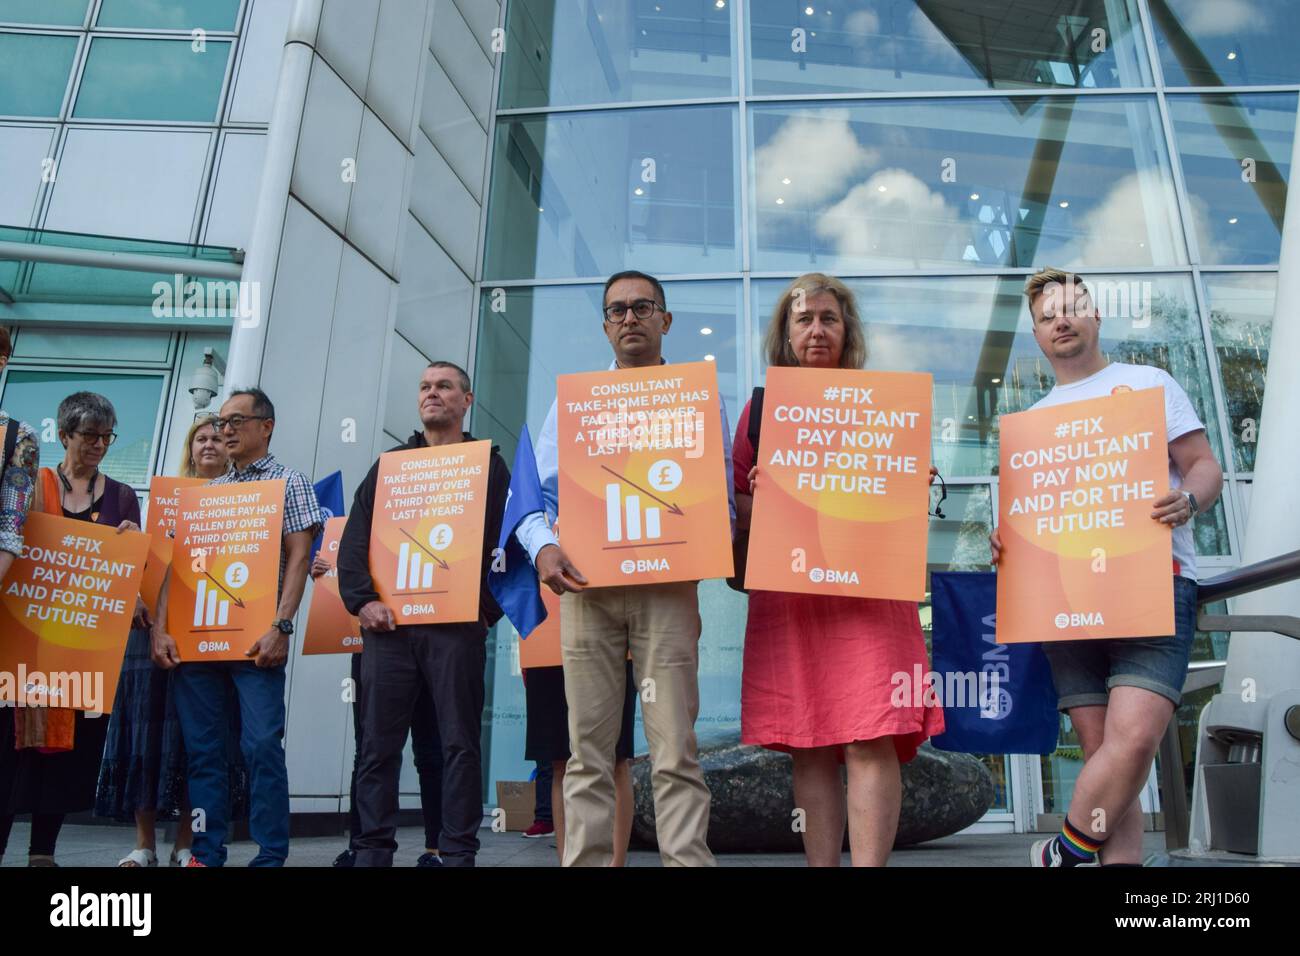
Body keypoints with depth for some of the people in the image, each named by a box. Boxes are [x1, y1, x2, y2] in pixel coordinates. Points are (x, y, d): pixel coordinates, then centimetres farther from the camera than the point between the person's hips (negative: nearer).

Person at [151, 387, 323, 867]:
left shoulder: (289, 482, 5)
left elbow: (298, 559, -5)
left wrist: (280, 627, -15)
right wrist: (160, 628, 3)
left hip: (254, 637, -5)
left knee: (262, 745, -8)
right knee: (202, 747, 7)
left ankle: (271, 855, 1)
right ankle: (206, 853, 17)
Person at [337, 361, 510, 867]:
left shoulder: (488, 465, 11)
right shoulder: (390, 464, 18)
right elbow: (354, 539, 11)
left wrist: (488, 609, -8)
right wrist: (363, 600, -4)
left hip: (457, 625, -2)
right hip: (388, 623, 3)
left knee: (459, 743, -1)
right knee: (378, 744, 4)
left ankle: (457, 852, 7)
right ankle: (372, 851, 13)